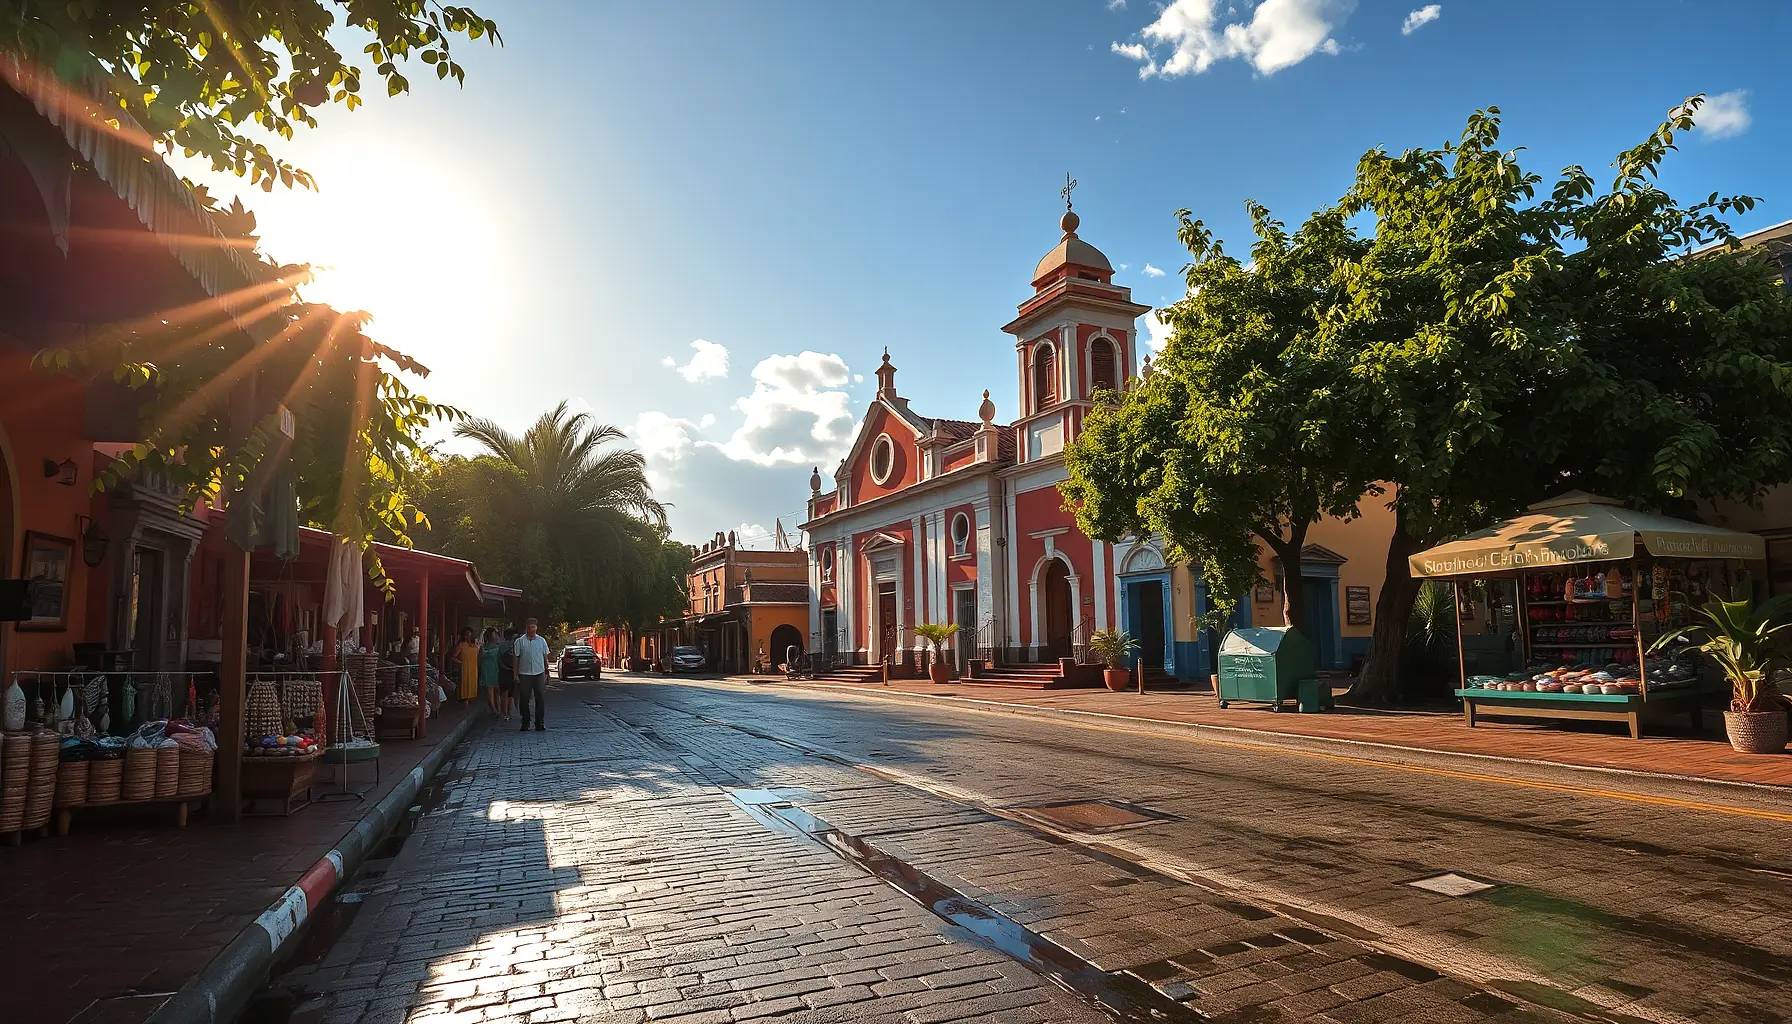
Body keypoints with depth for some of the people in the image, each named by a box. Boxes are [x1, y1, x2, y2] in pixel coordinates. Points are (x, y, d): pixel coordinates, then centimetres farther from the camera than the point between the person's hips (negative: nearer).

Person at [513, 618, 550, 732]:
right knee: (524, 700, 3)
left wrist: (547, 672, 7)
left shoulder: (541, 640, 8)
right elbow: (516, 658, 4)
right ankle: (525, 723, 13)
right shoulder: (520, 641, 3)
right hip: (524, 674, -1)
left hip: (539, 673, 1)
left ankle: (540, 723, 3)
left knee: (541, 699, -2)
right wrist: (516, 674, -1)